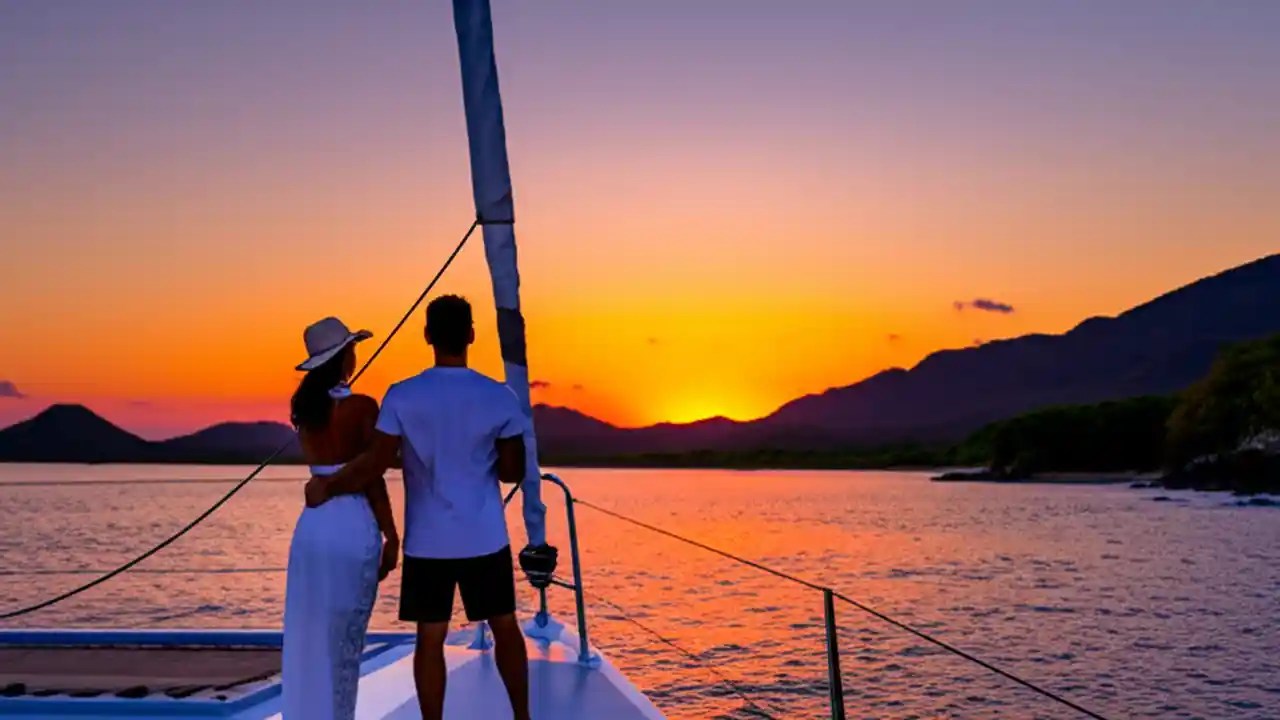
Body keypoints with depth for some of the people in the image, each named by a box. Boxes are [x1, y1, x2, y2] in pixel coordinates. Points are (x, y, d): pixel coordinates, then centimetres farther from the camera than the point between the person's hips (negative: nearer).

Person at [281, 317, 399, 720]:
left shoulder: (303, 406, 6)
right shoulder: (362, 407, -13)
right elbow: (372, 480, -12)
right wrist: (391, 536, -6)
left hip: (313, 523, 6)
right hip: (354, 525, -6)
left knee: (310, 635, 15)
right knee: (344, 639, 4)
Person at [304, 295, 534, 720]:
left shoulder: (402, 396, -8)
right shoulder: (500, 397, -6)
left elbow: (373, 465, -11)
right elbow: (512, 471, -2)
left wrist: (325, 487, 4)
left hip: (427, 541, 0)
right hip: (485, 538, 0)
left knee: (430, 640, 6)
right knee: (505, 629, 14)